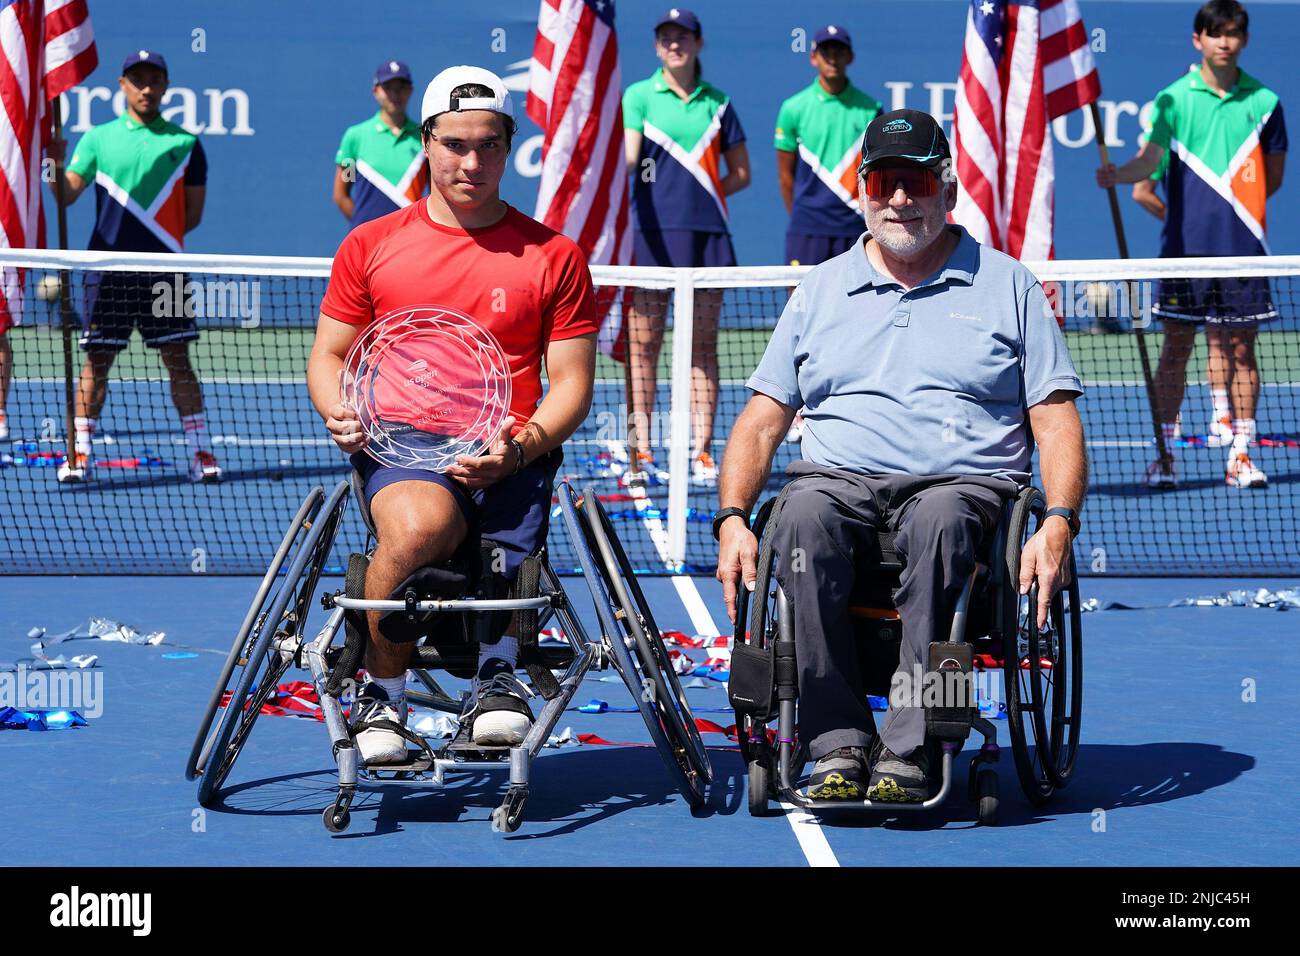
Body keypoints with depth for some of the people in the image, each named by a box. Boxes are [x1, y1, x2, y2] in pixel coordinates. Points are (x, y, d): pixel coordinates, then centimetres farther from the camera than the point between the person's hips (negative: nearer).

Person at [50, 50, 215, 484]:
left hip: (163, 269, 0)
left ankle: (200, 452, 5)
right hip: (107, 268, 0)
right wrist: (57, 162, -19)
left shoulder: (184, 143, 7)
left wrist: (160, 242, 1)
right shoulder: (98, 139, 8)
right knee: (97, 358, 1)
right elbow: (67, 194, -2)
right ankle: (79, 453, 6)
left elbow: (193, 212, 9)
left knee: (177, 358, 1)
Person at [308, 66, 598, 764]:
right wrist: (340, 413, -6)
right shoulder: (370, 247, 13)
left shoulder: (554, 256, 11)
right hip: (401, 449, 0)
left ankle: (497, 676, 16)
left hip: (509, 462, 1)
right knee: (419, 524, -38)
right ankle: (382, 692, -15)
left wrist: (518, 449, -11)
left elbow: (572, 382, 9)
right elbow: (329, 355, 18)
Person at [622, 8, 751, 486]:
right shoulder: (639, 96, 5)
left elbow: (740, 173, 15)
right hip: (652, 232, -2)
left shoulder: (717, 102, 10)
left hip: (706, 233, 2)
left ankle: (702, 451, 5)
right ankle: (641, 451, 2)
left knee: (702, 346, 3)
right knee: (643, 344, -2)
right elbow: (628, 158, -8)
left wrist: (701, 195, 2)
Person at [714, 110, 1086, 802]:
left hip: (966, 480, -2)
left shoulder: (1007, 286, 15)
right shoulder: (819, 290, 20)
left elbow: (1056, 420, 8)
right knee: (805, 515, -35)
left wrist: (1059, 524, -11)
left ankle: (908, 751, -39)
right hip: (840, 477, 2)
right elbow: (760, 421, 16)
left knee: (937, 520, -39)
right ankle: (838, 745, -33)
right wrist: (732, 519, -3)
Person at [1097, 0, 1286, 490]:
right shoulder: (1174, 99, 1)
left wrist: (1235, 209, 8)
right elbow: (1149, 158, -11)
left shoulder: (1264, 101, 6)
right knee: (1176, 347, 1)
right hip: (1186, 245, -1)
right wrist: (1118, 175, -30)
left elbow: (1273, 175, 14)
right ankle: (1163, 454, 5)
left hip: (1243, 247, 1)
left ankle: (1241, 455, 10)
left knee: (1240, 348, 4)